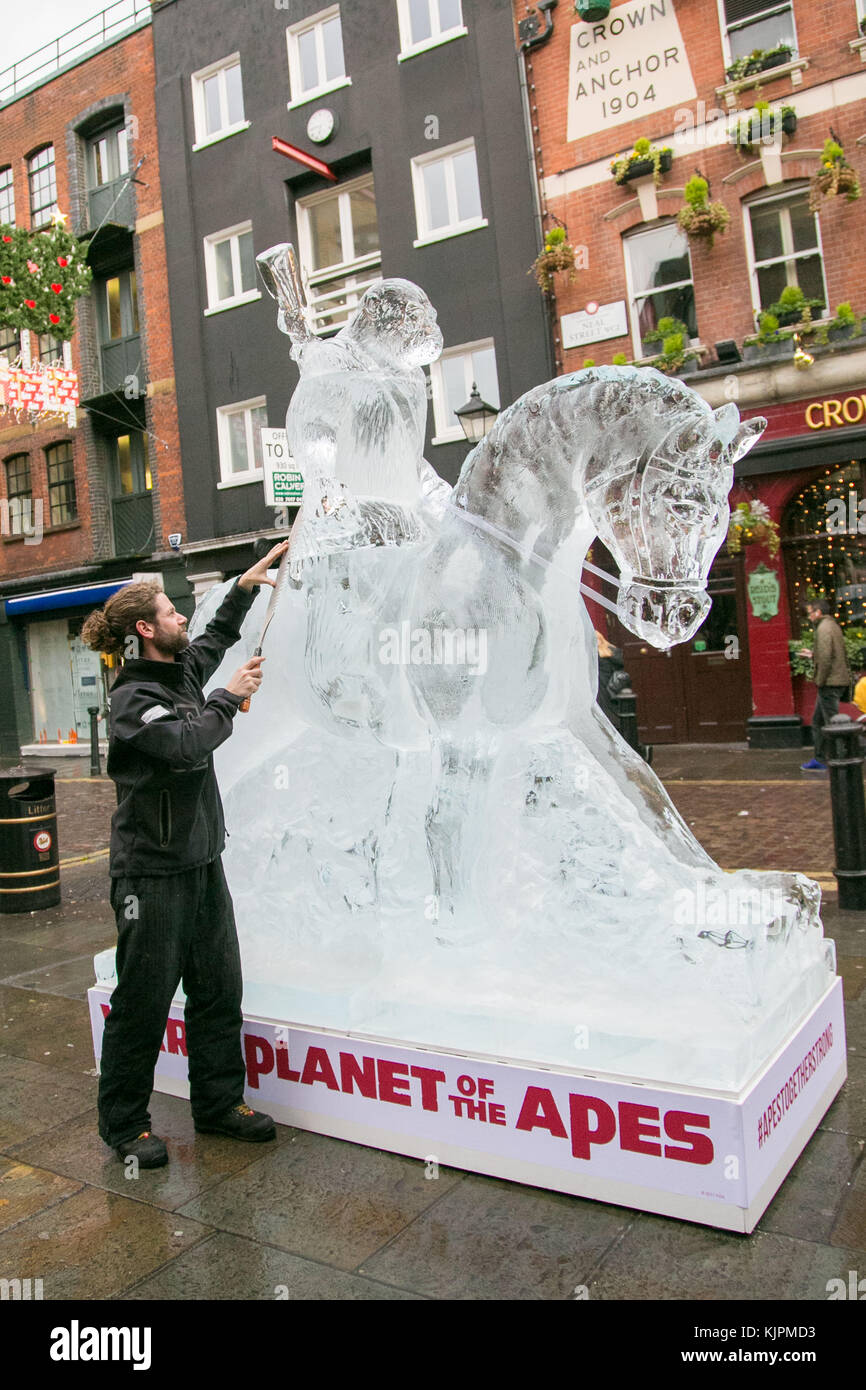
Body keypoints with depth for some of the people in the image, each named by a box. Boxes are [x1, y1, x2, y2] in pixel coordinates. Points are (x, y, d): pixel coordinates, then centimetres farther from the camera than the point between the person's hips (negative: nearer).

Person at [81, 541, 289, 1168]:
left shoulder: (183, 671, 11)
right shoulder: (133, 698, -14)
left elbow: (217, 636, 31)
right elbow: (188, 745, -29)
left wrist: (245, 584, 24)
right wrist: (231, 698, -16)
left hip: (202, 862, 8)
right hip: (152, 872, -8)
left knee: (219, 990, 13)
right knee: (143, 1001, 3)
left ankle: (219, 1103, 27)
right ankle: (124, 1123, 20)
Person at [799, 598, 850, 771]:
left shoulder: (824, 628, -14)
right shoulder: (833, 625, 17)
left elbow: (825, 658, -22)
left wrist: (820, 681, -17)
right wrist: (812, 654, 21)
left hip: (830, 683, -11)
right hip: (837, 682, 11)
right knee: (817, 722, 17)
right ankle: (819, 760, 22)